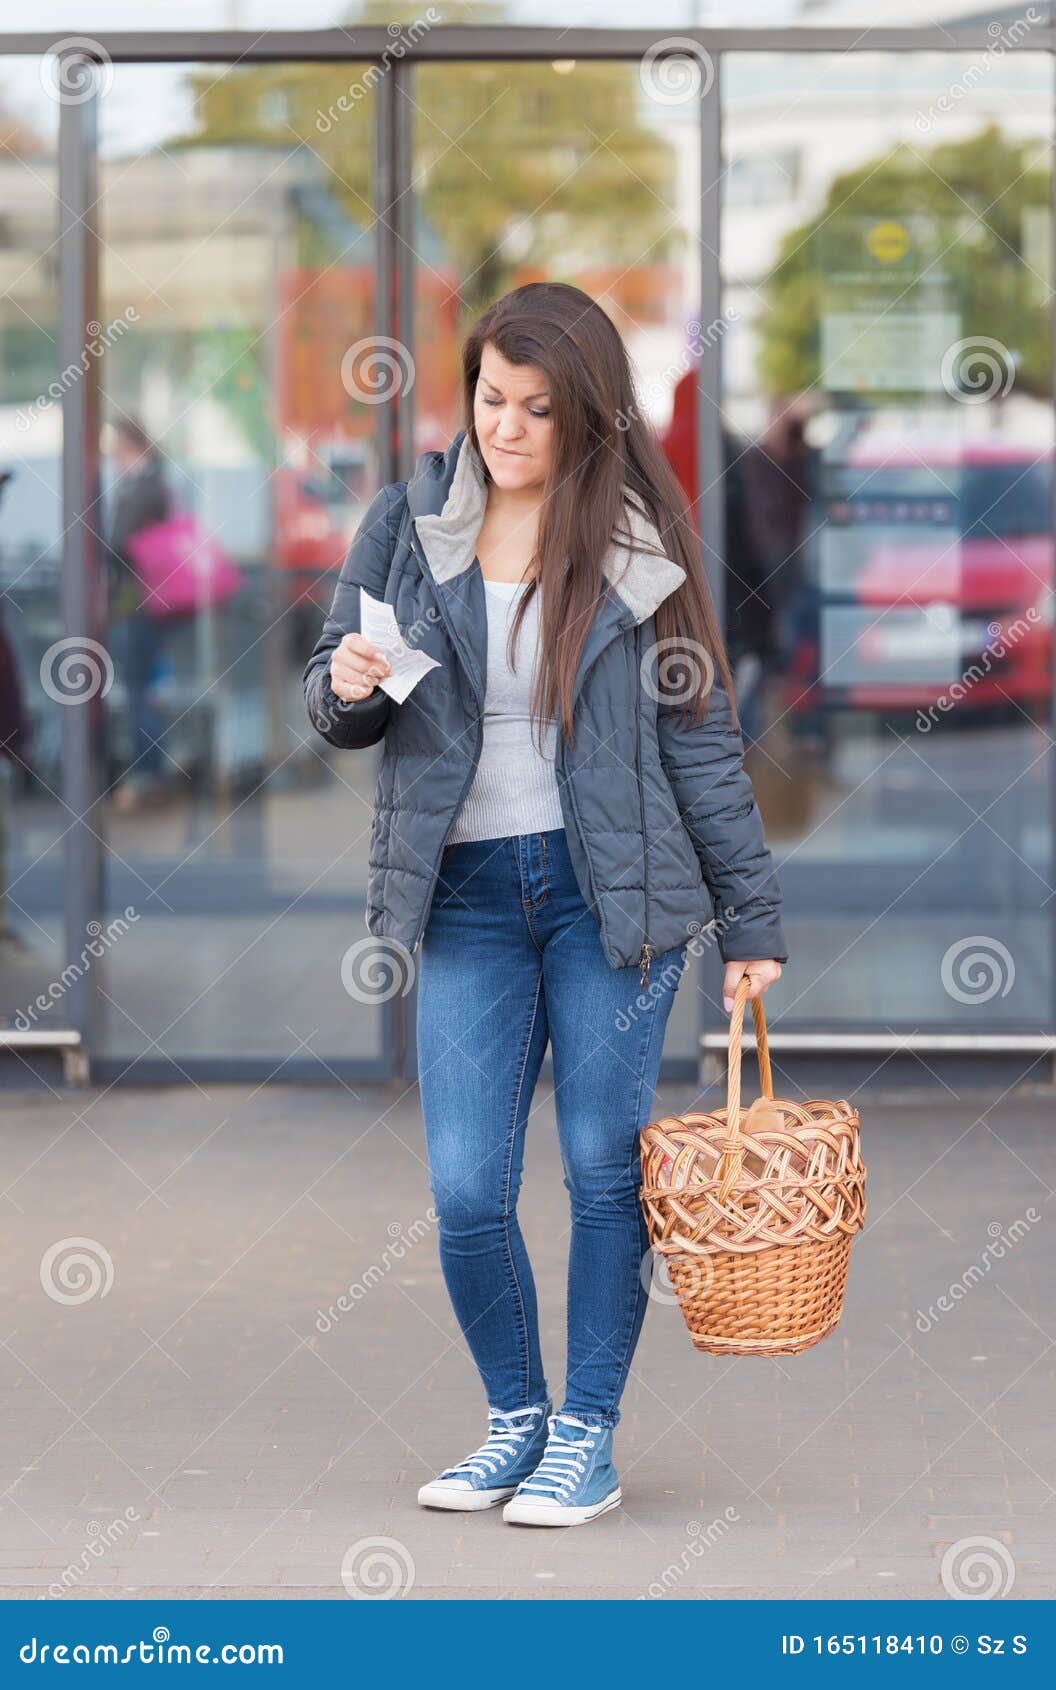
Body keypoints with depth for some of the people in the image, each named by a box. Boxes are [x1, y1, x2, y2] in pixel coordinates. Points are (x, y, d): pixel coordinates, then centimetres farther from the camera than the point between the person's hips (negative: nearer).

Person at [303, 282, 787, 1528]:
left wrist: (751, 918, 4)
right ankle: (516, 1419, 18)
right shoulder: (409, 523, 3)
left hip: (609, 888, -2)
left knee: (605, 1169, 2)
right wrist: (347, 688, -14)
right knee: (466, 1192, -3)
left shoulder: (635, 544, -1)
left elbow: (701, 742, 3)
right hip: (466, 896, 2)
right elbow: (335, 706, 11)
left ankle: (588, 1437, 14)